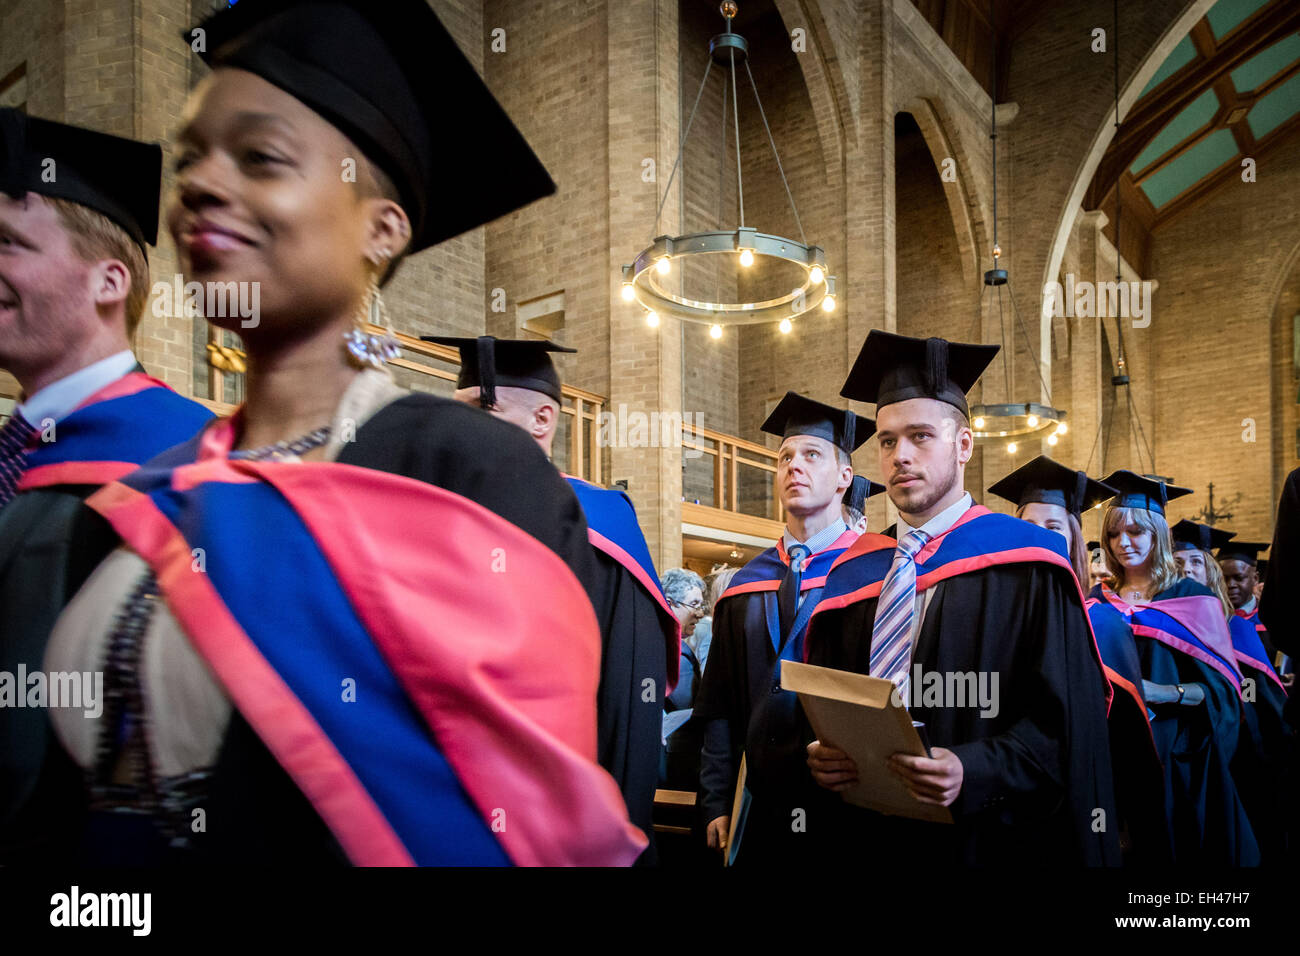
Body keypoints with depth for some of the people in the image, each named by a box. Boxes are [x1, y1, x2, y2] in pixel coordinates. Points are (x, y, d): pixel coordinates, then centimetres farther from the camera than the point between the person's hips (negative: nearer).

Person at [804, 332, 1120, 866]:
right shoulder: (853, 575, 6)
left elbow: (1066, 721, -10)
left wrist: (974, 772, -24)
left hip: (983, 841, -4)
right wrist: (820, 755, -10)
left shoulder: (1024, 567, -7)